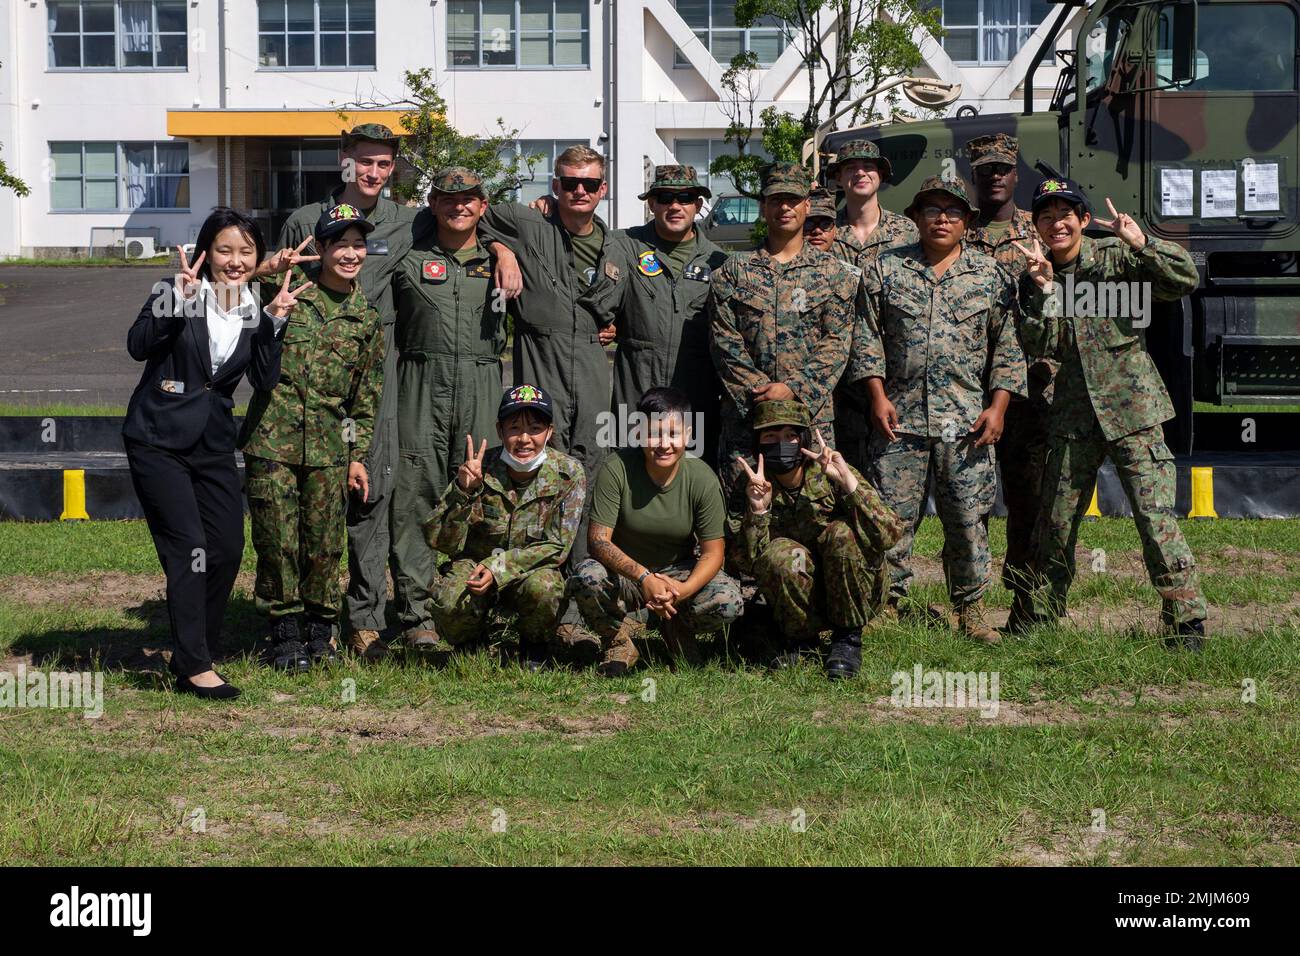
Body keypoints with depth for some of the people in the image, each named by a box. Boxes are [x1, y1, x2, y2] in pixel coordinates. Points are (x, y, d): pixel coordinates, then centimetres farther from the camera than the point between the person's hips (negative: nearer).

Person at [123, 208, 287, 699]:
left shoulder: (257, 307, 7)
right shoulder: (181, 291, -7)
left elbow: (265, 380, 2)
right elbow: (138, 345, -20)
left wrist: (274, 322, -7)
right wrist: (179, 299, -28)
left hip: (212, 442, 6)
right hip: (159, 437, -6)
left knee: (228, 548, 3)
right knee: (189, 546, -12)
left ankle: (190, 658, 17)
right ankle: (195, 667, -8)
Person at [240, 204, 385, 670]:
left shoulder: (367, 318, 9)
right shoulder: (288, 292, 2)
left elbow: (367, 394, 14)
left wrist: (358, 456, 11)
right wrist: (271, 316, -16)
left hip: (328, 442, 2)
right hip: (272, 435, -2)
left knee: (325, 541, 4)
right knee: (276, 539, 0)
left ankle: (321, 624, 21)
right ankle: (284, 630, 12)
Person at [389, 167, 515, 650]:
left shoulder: (497, 260, 14)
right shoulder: (409, 257, 8)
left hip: (482, 384, 2)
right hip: (422, 383, -2)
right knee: (416, 495, -6)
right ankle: (417, 612, -4)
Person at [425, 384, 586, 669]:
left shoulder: (568, 473, -11)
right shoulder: (480, 469, -12)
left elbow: (556, 547, -12)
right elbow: (439, 541, -15)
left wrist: (499, 568, -24)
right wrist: (463, 491, -32)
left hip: (532, 571, 0)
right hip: (473, 565, 0)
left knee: (543, 587, -35)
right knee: (449, 602, -32)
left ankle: (536, 645, 0)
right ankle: (469, 644, 6)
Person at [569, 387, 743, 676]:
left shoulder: (702, 479, -15)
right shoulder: (617, 469, -20)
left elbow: (713, 552, -12)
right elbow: (598, 539, -22)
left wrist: (683, 590, -33)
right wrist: (643, 577, -37)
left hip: (678, 573, 1)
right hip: (623, 571, -1)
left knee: (728, 601, -28)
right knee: (586, 577, -35)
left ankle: (677, 626, 8)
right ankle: (620, 638, -3)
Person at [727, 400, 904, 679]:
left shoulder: (830, 476, -14)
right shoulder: (750, 488, -7)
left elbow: (891, 533, -25)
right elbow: (746, 563, -16)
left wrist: (847, 481, -34)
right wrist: (758, 510, -31)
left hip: (855, 593, -1)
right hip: (799, 601, 1)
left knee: (841, 533, -29)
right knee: (780, 555, -29)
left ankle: (848, 638, -10)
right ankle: (802, 639, -2)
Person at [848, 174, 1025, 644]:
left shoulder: (991, 275, 8)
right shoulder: (886, 270, 8)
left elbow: (1007, 346, 8)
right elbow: (867, 336, 6)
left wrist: (997, 406, 0)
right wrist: (878, 396, -3)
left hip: (967, 421, 0)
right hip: (900, 417, 0)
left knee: (968, 518, 3)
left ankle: (970, 609, 14)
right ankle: (885, 605, 10)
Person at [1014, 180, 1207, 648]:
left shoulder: (1115, 258, -4)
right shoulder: (1035, 277, 7)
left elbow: (1186, 280, -14)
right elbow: (1042, 345, -5)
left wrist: (1142, 244, -25)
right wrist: (1044, 288, -17)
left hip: (1130, 408, -4)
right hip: (1073, 415, 4)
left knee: (1155, 516, -11)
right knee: (1054, 523, 10)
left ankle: (1187, 621, -5)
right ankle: (1043, 618, 25)